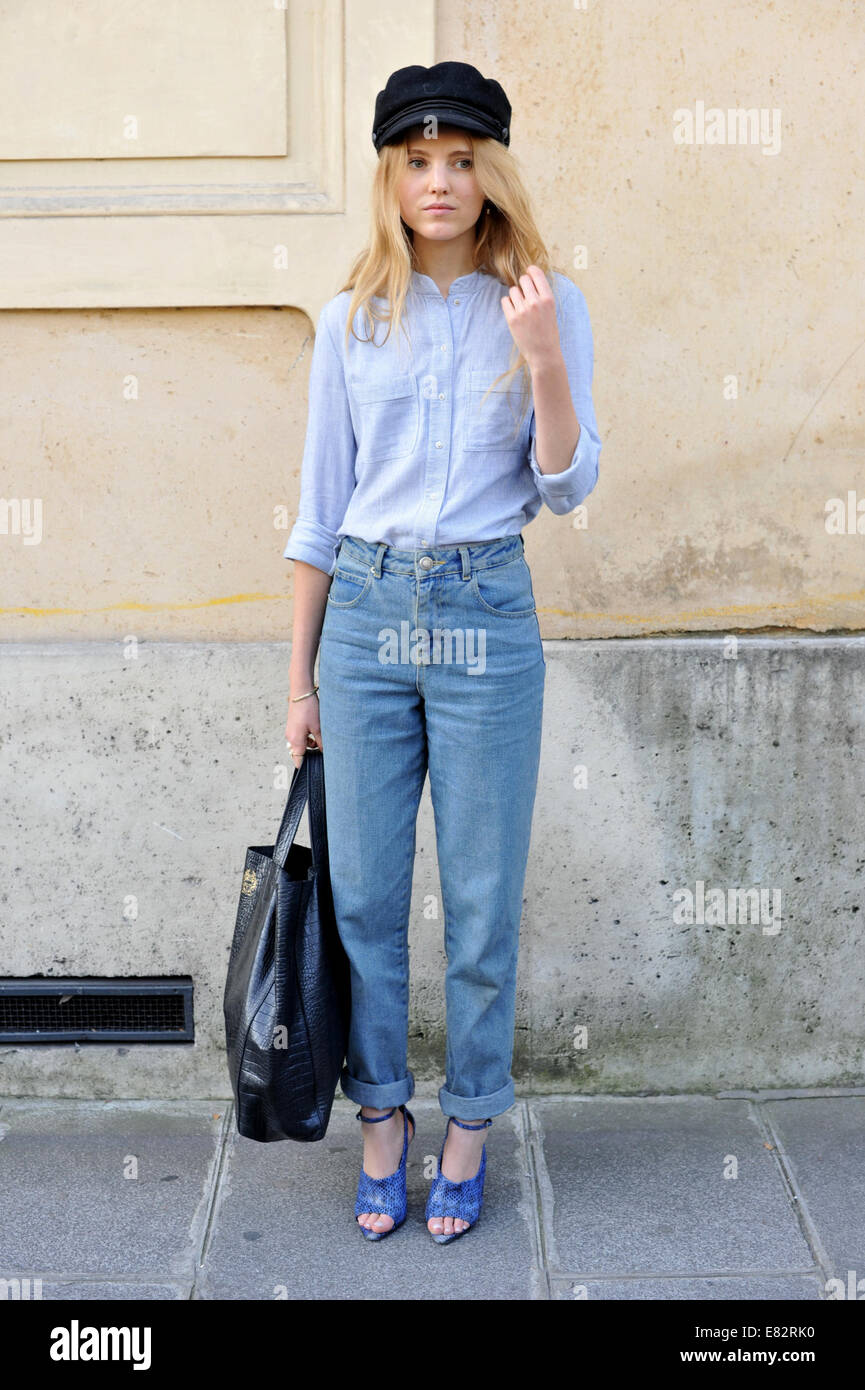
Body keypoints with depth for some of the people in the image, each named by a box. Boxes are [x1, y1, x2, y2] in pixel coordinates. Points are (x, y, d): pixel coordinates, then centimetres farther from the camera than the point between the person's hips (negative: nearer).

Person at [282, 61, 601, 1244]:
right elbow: (320, 508, 8)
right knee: (364, 893, 6)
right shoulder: (353, 319, 5)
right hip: (366, 615, 2)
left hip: (486, 616, -1)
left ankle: (469, 1127, 23)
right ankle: (381, 1119, 23)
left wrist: (543, 362, -20)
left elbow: (567, 491, -3)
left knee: (482, 900, 5)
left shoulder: (549, 306, 2)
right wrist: (301, 679, 8)